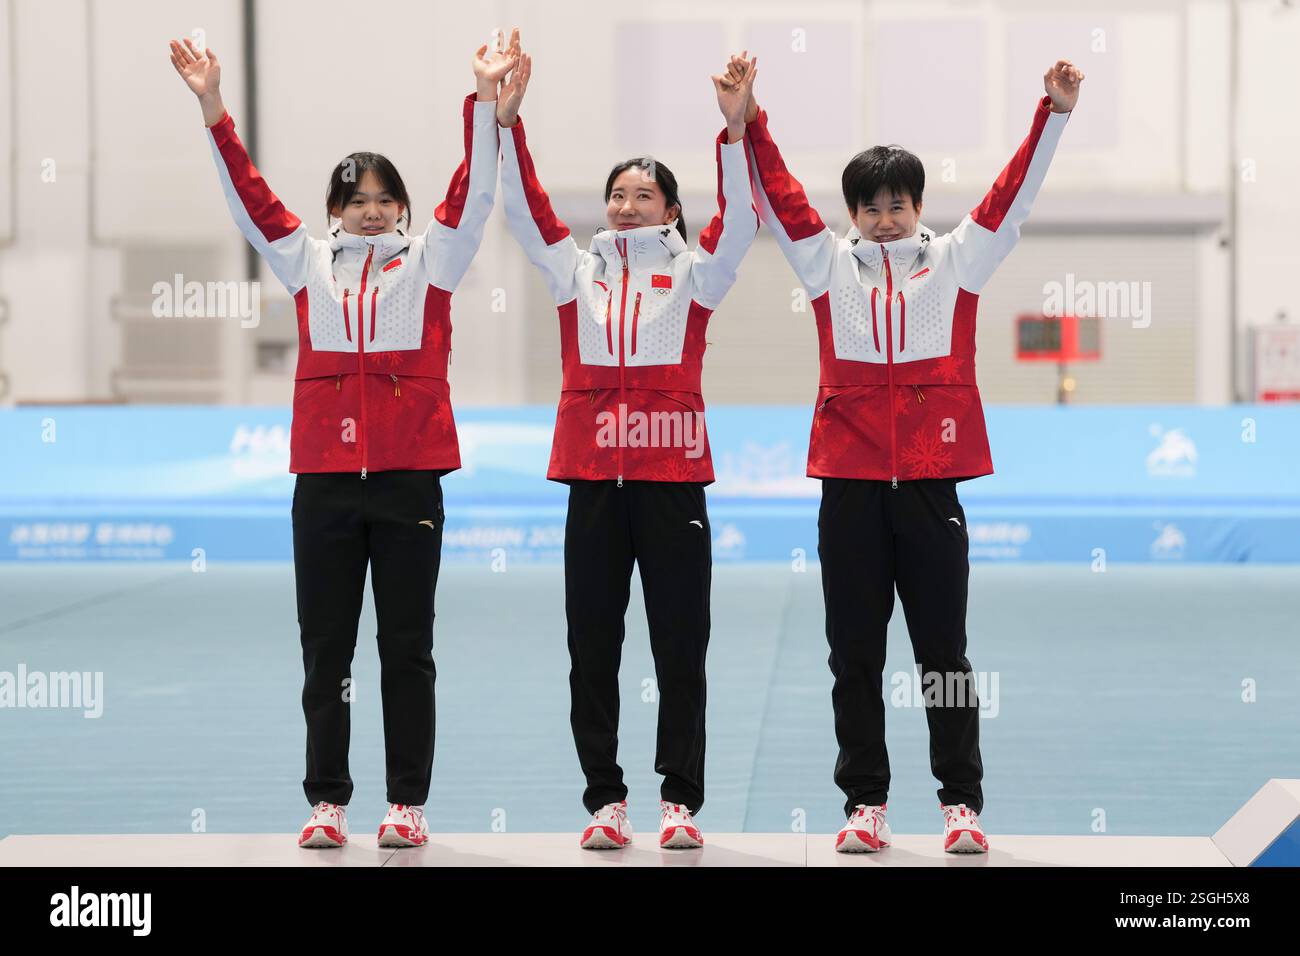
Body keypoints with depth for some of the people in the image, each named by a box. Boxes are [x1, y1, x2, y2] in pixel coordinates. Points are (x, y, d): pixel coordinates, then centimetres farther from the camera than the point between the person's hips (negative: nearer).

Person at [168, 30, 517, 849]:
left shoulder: (431, 259, 8)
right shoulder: (306, 260, 12)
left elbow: (476, 191, -2)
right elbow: (248, 193, 7)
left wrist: (484, 99, -14)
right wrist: (213, 107, -3)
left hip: (408, 475, -2)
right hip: (324, 476, 2)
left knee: (408, 648, 3)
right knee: (325, 649, 5)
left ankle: (409, 803, 9)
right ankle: (327, 802, 12)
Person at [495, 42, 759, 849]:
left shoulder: (694, 274, 6)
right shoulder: (576, 272, 11)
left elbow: (740, 218, -8)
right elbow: (525, 208, 4)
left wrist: (735, 130, -20)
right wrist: (508, 120, -8)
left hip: (673, 479, -2)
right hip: (593, 479, 2)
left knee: (681, 647, 1)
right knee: (593, 646, 4)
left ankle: (682, 800, 7)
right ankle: (606, 800, 11)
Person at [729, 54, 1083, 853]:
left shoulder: (957, 261, 7)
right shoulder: (828, 263, 9)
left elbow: (1014, 194, 2)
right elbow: (779, 193, 6)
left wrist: (1056, 114, -7)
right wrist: (750, 120, -5)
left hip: (932, 481, -1)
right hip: (850, 484, 1)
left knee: (944, 649, 4)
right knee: (855, 651, 5)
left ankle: (963, 802, 9)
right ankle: (865, 801, 12)